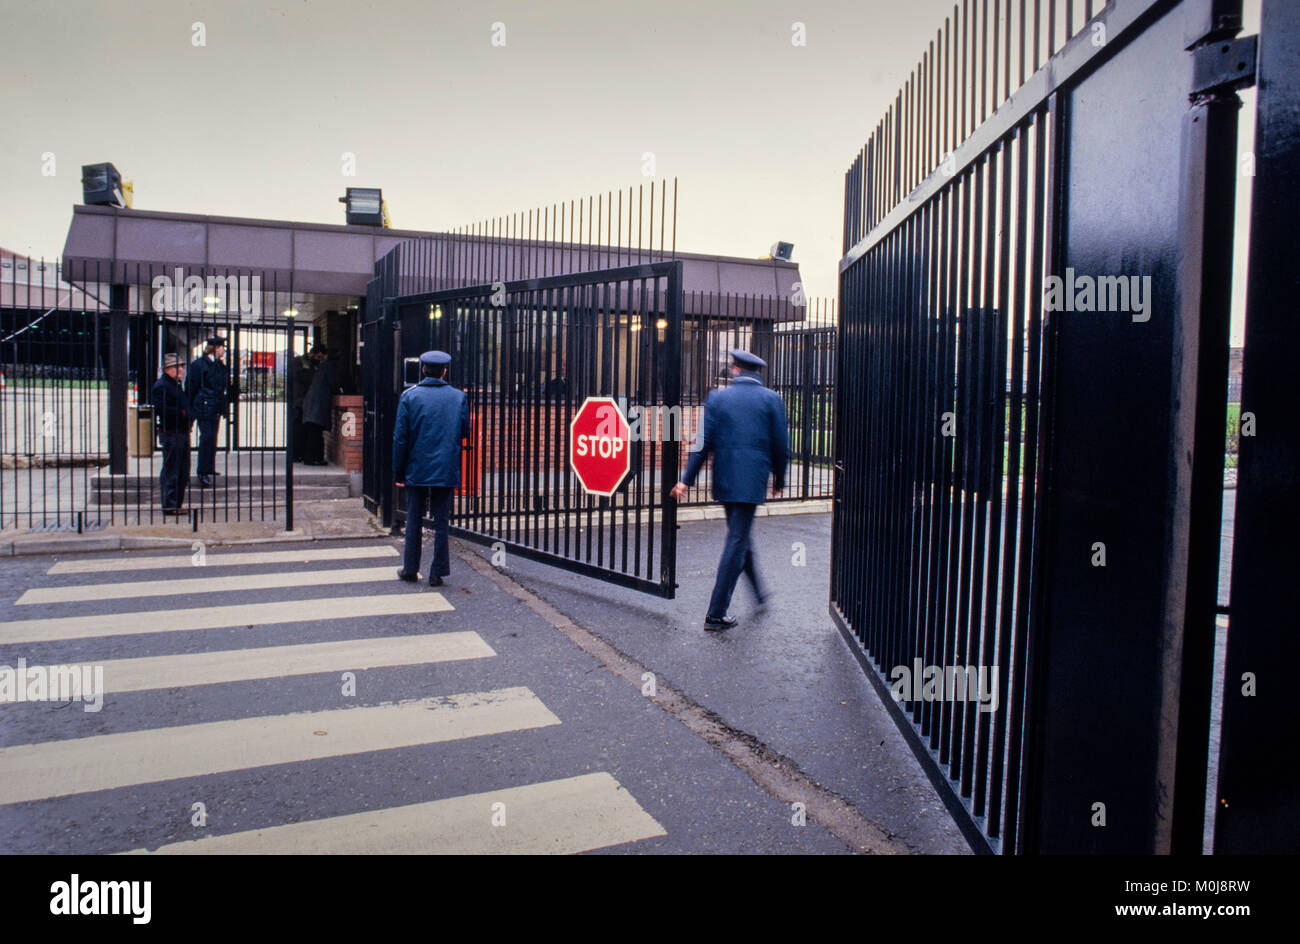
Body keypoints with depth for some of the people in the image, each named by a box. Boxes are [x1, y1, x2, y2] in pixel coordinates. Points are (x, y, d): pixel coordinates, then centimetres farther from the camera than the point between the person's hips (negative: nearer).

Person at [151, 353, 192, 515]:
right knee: (171, 472, -5)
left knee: (182, 473, 13)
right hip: (170, 434, -10)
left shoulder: (176, 385, 19)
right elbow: (161, 408, -23)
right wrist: (182, 413, -21)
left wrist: (189, 415, 11)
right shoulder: (161, 386, -11)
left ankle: (177, 504, 21)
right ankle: (169, 506, 0)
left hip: (182, 433, 10)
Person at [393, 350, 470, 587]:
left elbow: (400, 437, -3)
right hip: (446, 471, 0)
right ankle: (437, 573, 5)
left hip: (417, 470, 0)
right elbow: (465, 433, 7)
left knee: (413, 520, 11)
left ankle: (410, 569, 18)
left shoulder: (409, 396, -3)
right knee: (441, 522, 4)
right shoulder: (458, 397, 0)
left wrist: (398, 471, 2)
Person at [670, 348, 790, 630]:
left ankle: (759, 593, 37)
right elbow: (781, 445, 0)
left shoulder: (717, 397, 4)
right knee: (737, 542, -1)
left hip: (724, 480, 3)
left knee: (740, 536, 21)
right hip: (752, 480, -3)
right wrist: (779, 480, 14)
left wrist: (686, 480, 2)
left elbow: (703, 443, -1)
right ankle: (716, 614, -1)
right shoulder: (771, 399, -1)